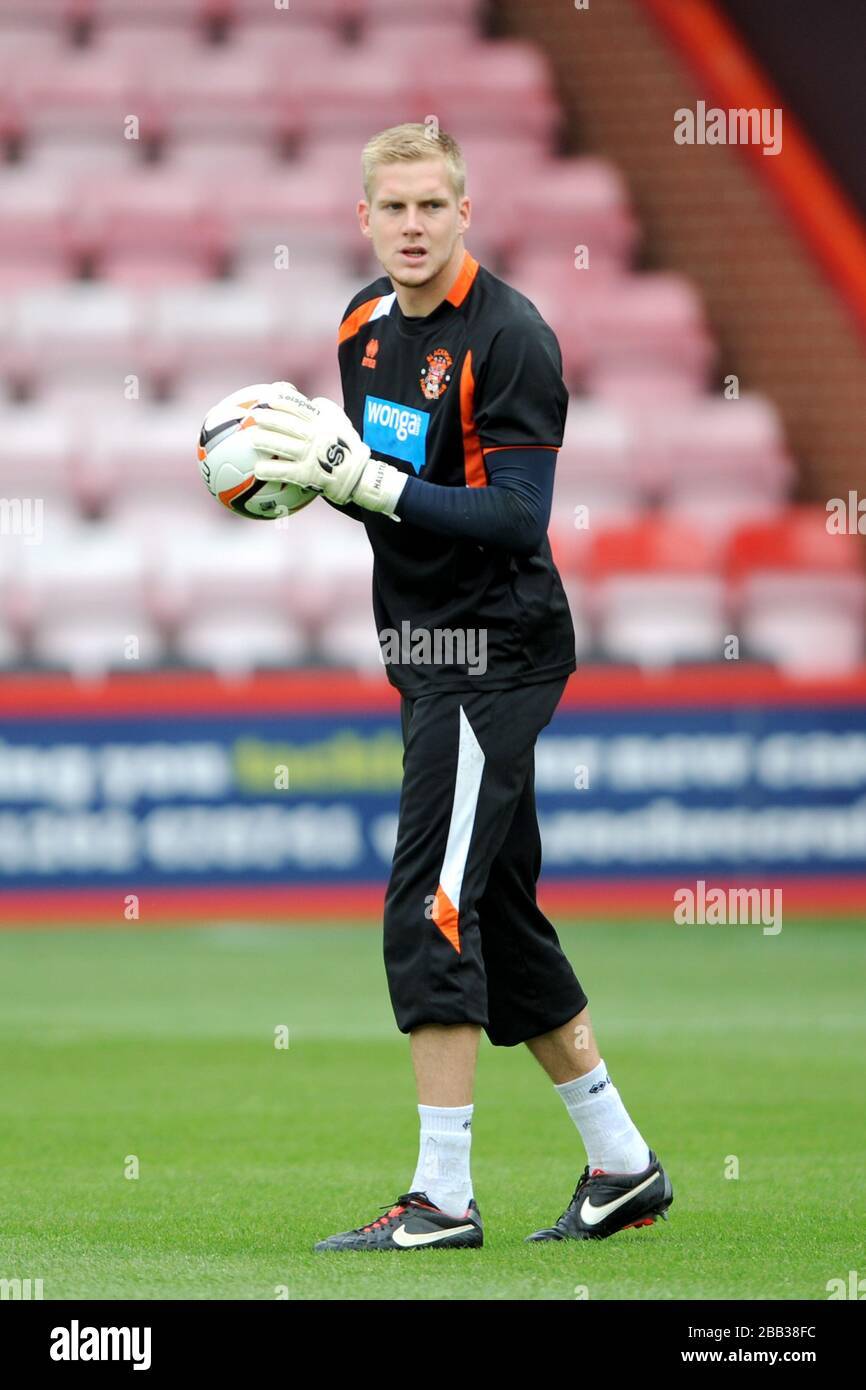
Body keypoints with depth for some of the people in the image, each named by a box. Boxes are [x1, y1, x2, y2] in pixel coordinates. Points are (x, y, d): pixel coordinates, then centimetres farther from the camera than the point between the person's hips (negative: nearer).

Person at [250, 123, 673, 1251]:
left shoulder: (509, 336, -16)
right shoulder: (367, 322, 10)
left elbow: (519, 518, -21)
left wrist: (371, 483, -27)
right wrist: (317, 473, 0)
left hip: (492, 650, -9)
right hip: (428, 651, 9)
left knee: (430, 911, -14)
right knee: (499, 917, 13)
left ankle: (443, 1199, -11)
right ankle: (624, 1166, 22)